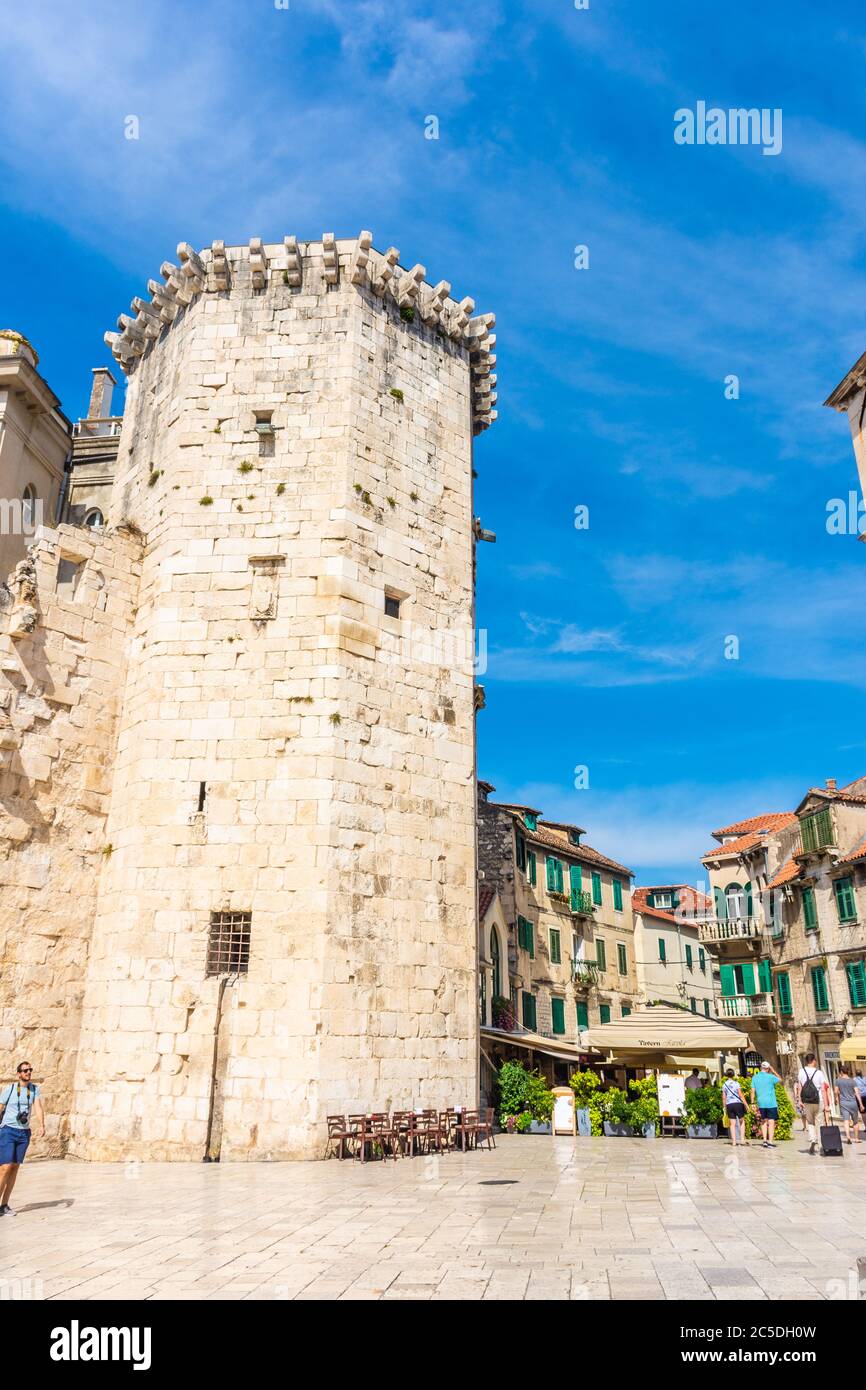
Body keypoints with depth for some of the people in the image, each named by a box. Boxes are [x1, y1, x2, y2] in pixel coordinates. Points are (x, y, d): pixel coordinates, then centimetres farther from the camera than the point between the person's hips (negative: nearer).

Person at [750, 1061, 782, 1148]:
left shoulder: (755, 1078, 4)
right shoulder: (770, 1077, -7)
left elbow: (753, 1091, 3)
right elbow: (780, 1080, 10)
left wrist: (753, 1103, 7)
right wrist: (773, 1071, 13)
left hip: (761, 1103, 4)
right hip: (771, 1103, -4)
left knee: (764, 1122, 13)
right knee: (771, 1122, -1)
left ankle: (765, 1141, 9)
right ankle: (770, 1142, -5)